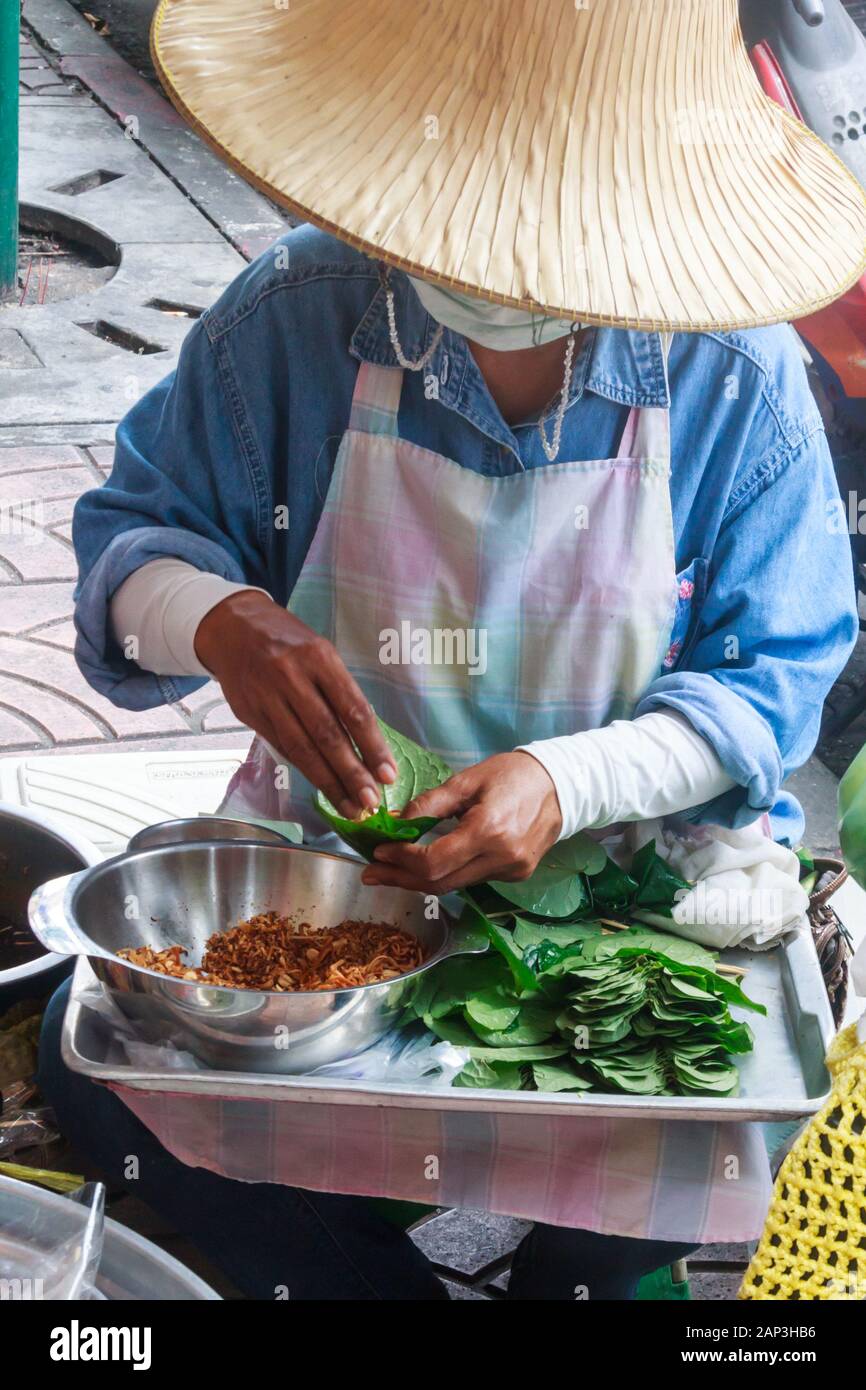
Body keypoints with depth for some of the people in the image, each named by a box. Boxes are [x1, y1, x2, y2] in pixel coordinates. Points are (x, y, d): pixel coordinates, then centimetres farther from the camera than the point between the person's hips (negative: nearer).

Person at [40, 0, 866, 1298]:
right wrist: (219, 622, -27)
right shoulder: (294, 316, -10)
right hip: (330, 842, 2)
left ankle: (567, 1270, 13)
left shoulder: (735, 372, -12)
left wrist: (569, 780, -25)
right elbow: (128, 536, -2)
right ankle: (375, 1283, 8)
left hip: (629, 862, -1)